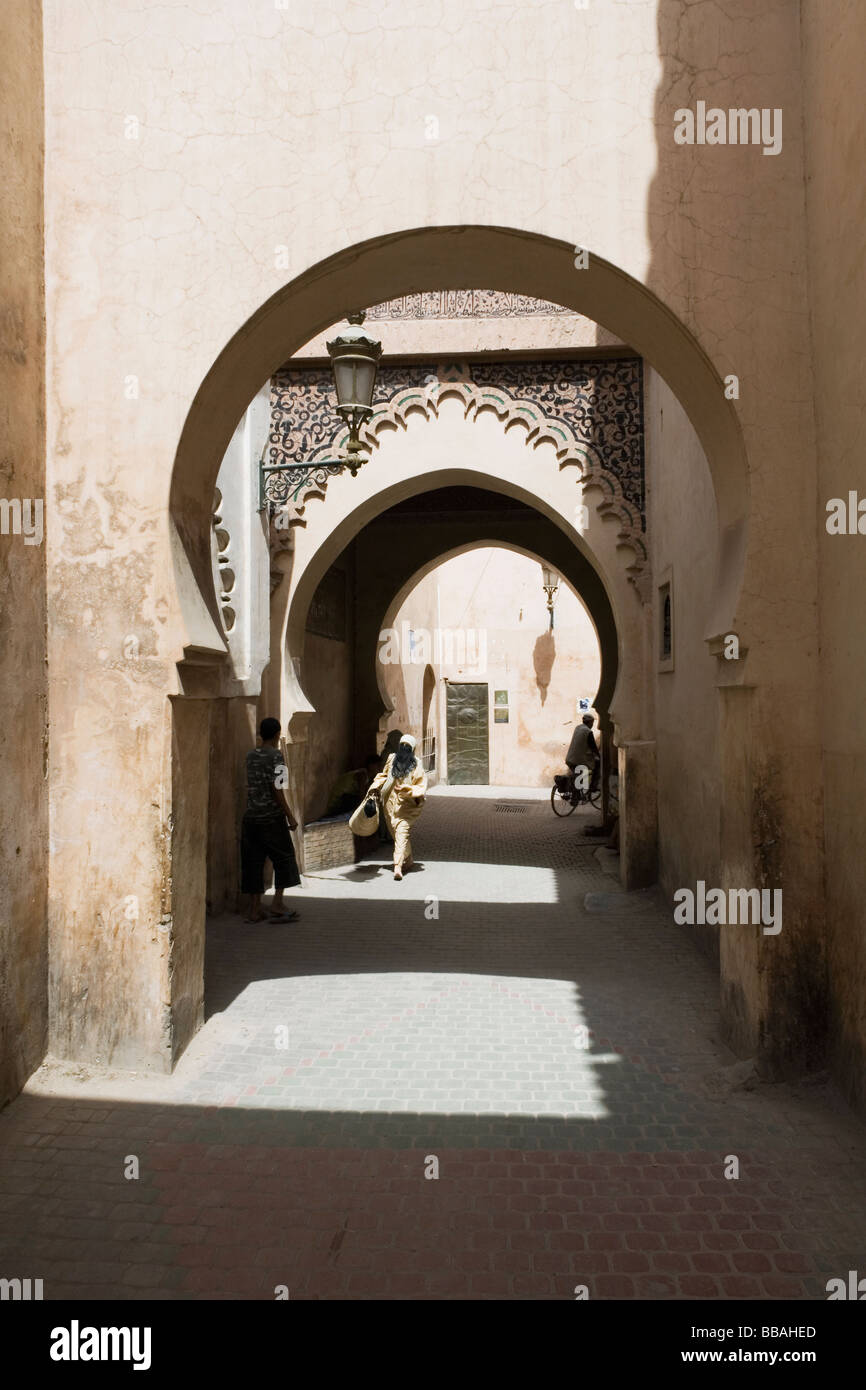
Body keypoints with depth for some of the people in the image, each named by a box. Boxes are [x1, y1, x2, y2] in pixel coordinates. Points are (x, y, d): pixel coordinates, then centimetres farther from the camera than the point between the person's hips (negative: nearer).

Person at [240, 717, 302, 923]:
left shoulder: (251, 755, 9)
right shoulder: (276, 756, -10)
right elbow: (276, 790, -14)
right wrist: (290, 816, -10)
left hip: (251, 815, 6)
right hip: (272, 816, -6)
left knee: (253, 862, 7)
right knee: (284, 858, 7)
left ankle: (255, 909, 9)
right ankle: (277, 905, 1)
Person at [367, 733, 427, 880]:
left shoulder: (417, 767, -4)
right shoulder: (391, 759, 7)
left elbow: (421, 789, -5)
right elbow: (383, 775, 20)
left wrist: (407, 790, -22)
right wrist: (375, 787, 5)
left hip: (406, 806, -4)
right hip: (390, 804, 4)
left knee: (401, 834, -16)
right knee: (396, 834, 9)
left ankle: (398, 868, -23)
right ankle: (408, 861, 27)